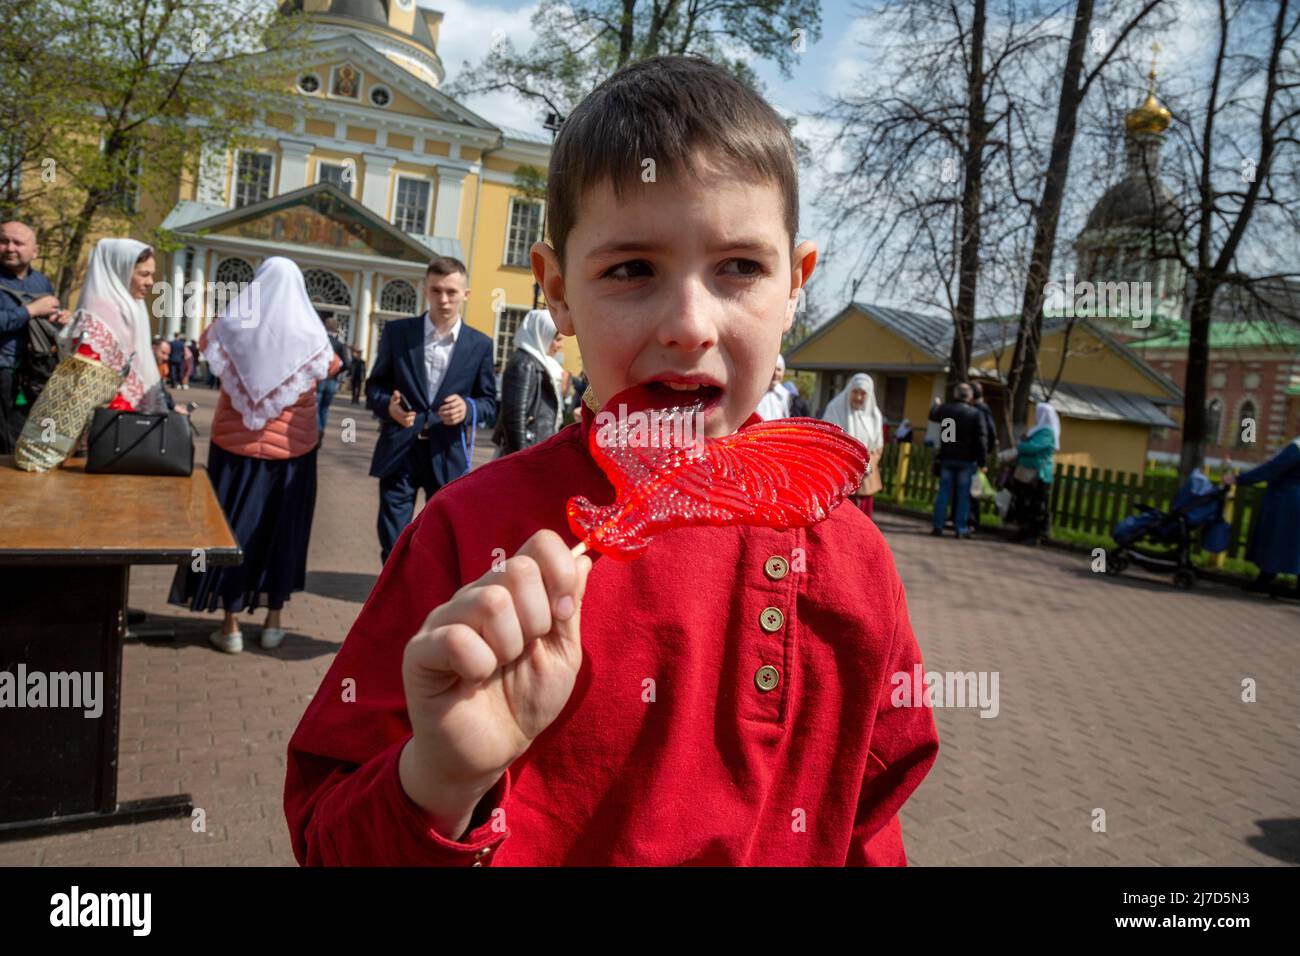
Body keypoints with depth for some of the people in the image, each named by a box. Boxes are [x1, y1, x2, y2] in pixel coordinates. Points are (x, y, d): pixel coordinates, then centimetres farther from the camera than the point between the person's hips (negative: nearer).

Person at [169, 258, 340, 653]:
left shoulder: (233, 325, -5)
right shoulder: (310, 333, -8)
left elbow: (205, 342, 18)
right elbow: (332, 366, 12)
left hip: (237, 442, 0)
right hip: (292, 445, 0)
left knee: (234, 524, 8)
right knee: (282, 526, 11)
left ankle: (230, 626, 11)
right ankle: (274, 620, 19)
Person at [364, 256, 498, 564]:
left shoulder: (479, 345, 3)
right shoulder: (396, 331, 2)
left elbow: (490, 403, 5)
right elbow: (374, 386, 6)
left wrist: (468, 408, -17)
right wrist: (388, 405, -17)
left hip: (448, 456, 0)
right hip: (399, 451, 0)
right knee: (393, 546, 5)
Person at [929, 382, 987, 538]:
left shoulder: (945, 409, 0)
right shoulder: (976, 414, -7)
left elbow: (932, 415, 24)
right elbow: (980, 440, -10)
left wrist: (936, 405, 46)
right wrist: (982, 461, -6)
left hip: (947, 457, 2)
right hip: (966, 460, -2)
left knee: (944, 492, 7)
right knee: (963, 494, 3)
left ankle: (938, 526, 5)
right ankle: (961, 529, 3)